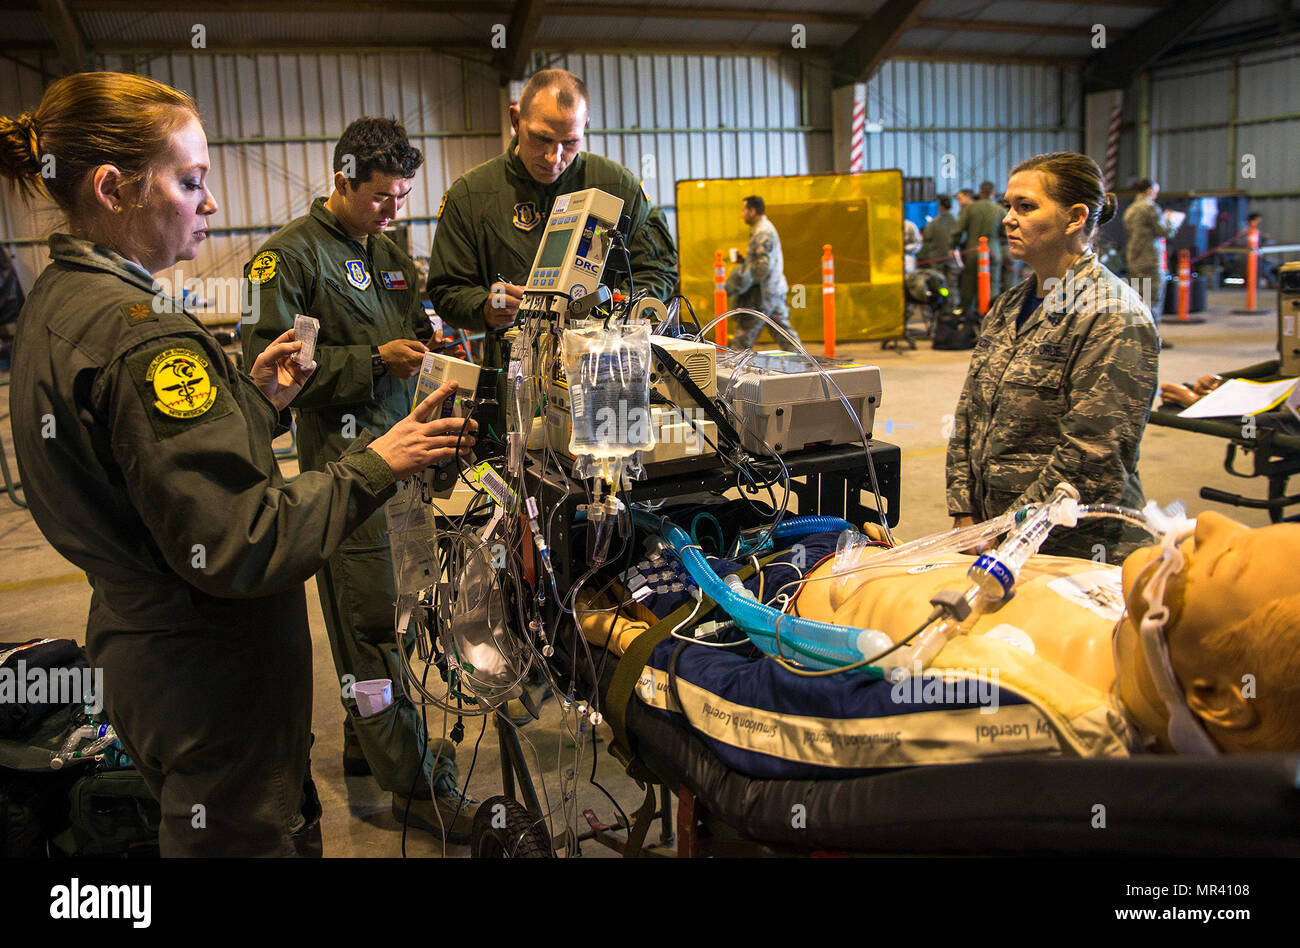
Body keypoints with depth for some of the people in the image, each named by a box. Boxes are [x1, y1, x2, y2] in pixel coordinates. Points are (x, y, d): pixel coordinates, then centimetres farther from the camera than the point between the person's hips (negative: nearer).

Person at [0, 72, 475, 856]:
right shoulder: (143, 335, -24)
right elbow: (235, 545, -27)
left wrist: (255, 400, 8)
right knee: (257, 838, 8)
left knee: (289, 820, 23)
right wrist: (373, 468, -21)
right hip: (211, 674, -10)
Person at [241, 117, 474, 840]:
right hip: (344, 451, -7)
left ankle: (370, 740, 29)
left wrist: (428, 340, 9)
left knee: (381, 608, 14)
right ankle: (413, 781, 0)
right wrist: (374, 360, -17)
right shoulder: (290, 253, -5)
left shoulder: (391, 253, 19)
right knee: (370, 618, -6)